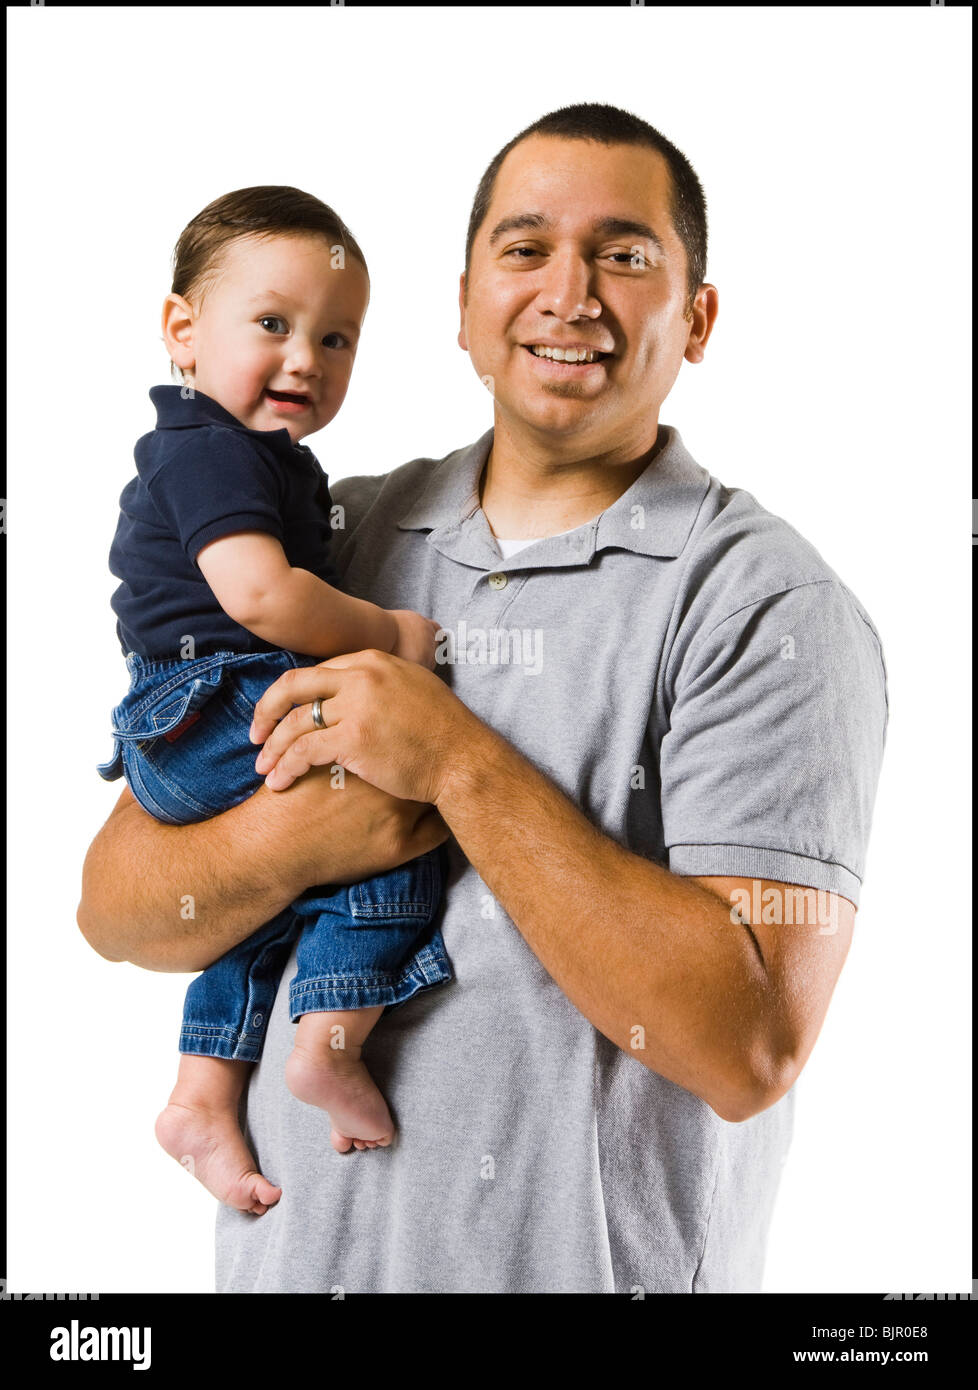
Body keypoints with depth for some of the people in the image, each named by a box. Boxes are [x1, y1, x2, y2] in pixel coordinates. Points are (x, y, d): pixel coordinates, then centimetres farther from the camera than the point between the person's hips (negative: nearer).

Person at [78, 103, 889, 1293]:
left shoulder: (769, 604, -13)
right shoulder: (343, 535, 1)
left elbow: (753, 1043, -22)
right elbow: (114, 909, 0)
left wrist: (460, 763, -23)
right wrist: (294, 838, -20)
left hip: (594, 1261, -3)